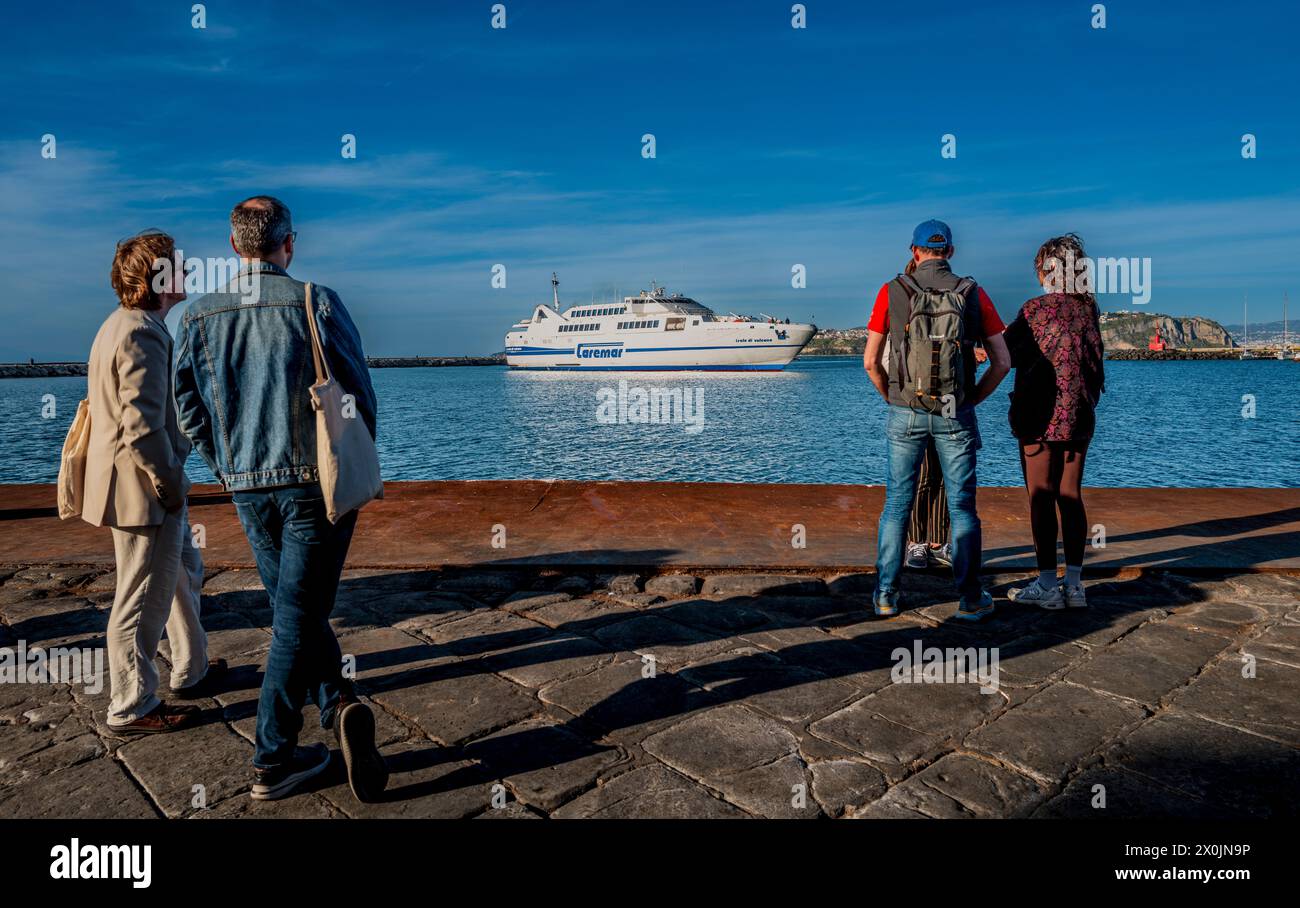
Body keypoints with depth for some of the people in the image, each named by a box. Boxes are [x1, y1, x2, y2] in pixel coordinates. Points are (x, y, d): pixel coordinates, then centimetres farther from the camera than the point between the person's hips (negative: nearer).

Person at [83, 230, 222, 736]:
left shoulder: (121, 325, 14)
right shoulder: (143, 334, -19)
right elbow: (142, 428, -26)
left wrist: (170, 480, 18)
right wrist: (169, 484, -15)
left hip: (152, 486, 11)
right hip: (143, 491, -11)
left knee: (185, 575, 23)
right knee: (143, 603, 1)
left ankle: (190, 672, 36)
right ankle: (131, 711, 15)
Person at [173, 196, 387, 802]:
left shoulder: (199, 317, 3)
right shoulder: (316, 303, -9)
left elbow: (191, 412, 6)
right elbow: (359, 394, -8)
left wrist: (230, 474, 18)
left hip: (249, 491, 4)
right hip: (317, 483, -3)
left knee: (296, 610, 18)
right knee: (297, 617, 2)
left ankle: (338, 706, 9)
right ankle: (272, 762, 7)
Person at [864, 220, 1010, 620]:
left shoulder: (891, 292, -1)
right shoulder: (973, 294, 1)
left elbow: (870, 361, 0)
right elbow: (1002, 362, 1)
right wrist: (972, 399, 11)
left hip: (905, 414, 0)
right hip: (956, 416, 0)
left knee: (897, 503, 10)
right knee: (962, 507, 7)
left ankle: (886, 595, 14)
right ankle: (970, 599, 12)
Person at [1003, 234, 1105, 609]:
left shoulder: (1037, 308, -10)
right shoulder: (1089, 309, 6)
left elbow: (1007, 352, -4)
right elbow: (1092, 359, 13)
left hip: (1041, 414, -6)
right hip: (1080, 415, 6)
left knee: (1041, 498, 0)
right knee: (1071, 496, 10)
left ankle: (1047, 586, 4)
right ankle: (1074, 584, 14)